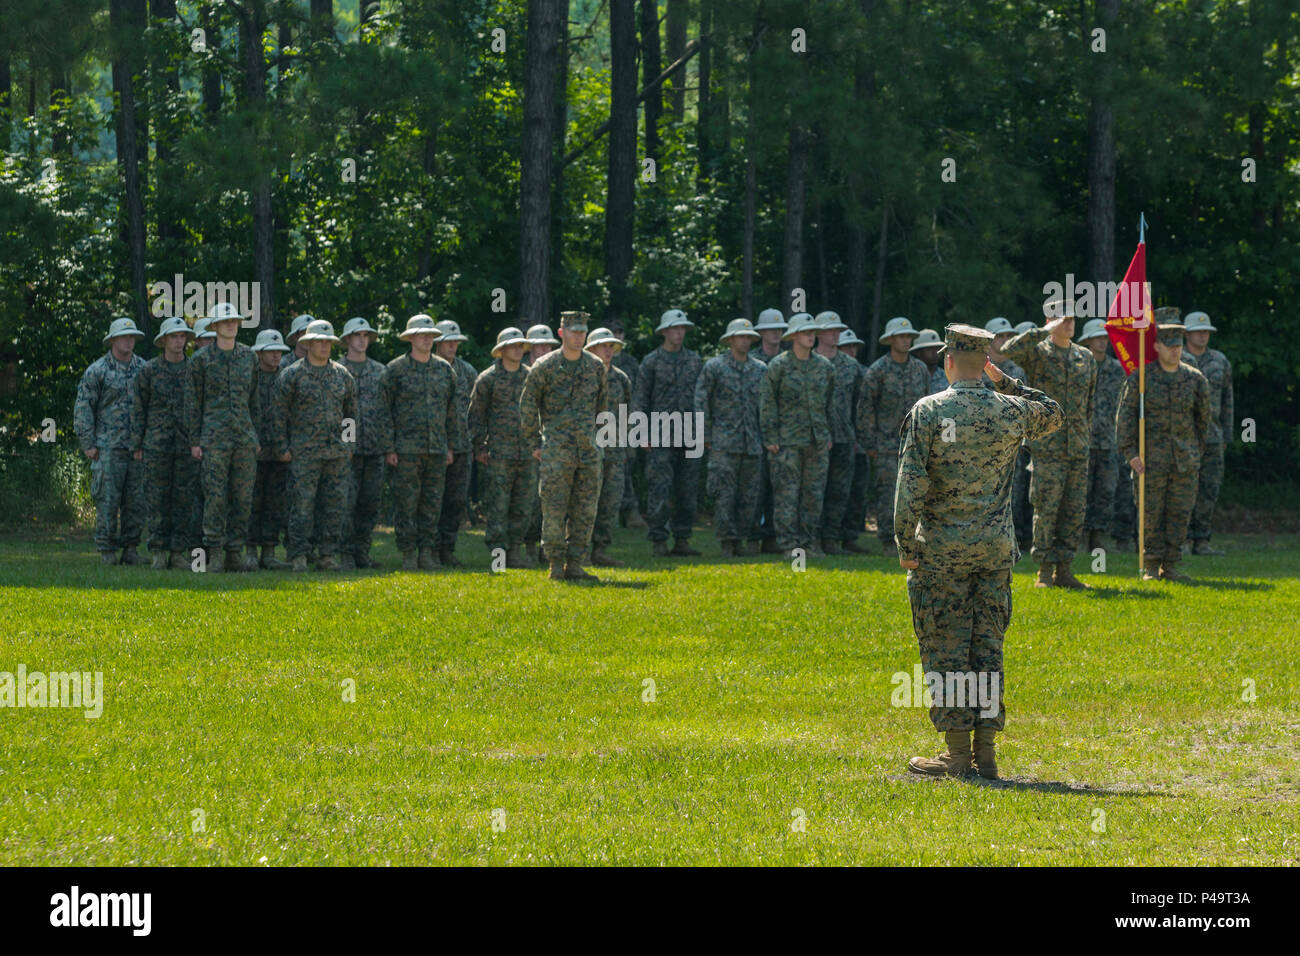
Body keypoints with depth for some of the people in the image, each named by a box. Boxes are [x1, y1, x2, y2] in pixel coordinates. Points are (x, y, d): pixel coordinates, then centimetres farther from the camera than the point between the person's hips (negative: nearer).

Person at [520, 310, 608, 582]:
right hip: (556, 449, -4)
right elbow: (528, 406, 3)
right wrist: (534, 444, 2)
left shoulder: (596, 366, 7)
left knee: (585, 510, 2)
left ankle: (575, 566, 8)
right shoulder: (545, 366, -3)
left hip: (588, 449, 4)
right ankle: (556, 566, -1)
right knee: (554, 509, -6)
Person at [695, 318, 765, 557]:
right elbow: (701, 402, 0)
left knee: (751, 494, 4)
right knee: (724, 494, -7)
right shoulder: (714, 367, 1)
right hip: (724, 443, -4)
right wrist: (705, 435, -4)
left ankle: (750, 540, 9)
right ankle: (728, 542, -6)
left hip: (753, 444, 4)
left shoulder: (760, 370, 12)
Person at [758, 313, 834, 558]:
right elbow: (767, 403, -4)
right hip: (788, 441, -5)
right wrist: (770, 438, -9)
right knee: (787, 493, -4)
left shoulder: (824, 367, 10)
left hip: (818, 442, 5)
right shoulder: (778, 366, -4)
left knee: (814, 493, 6)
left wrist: (828, 435, 14)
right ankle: (789, 545, -2)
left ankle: (809, 542, 12)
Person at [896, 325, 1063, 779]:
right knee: (988, 647, 8)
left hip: (941, 549, -4)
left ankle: (957, 753, 1)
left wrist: (905, 544, -5)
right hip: (996, 546, 4)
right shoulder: (1011, 412, 1)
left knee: (946, 648, 1)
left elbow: (912, 484, -13)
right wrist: (1003, 382, 19)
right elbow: (1053, 414, 24)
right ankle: (985, 750, 8)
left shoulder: (929, 411, -9)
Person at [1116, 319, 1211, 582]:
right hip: (1150, 459, -3)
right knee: (1151, 514, -1)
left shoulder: (1195, 379, 6)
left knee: (1180, 513, 2)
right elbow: (1125, 416, -3)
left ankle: (1170, 567, 8)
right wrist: (1130, 452, -10)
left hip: (1186, 461, 3)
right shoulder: (1140, 378, -3)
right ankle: (1151, 567, 5)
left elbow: (1204, 418, 17)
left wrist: (1197, 450, 17)